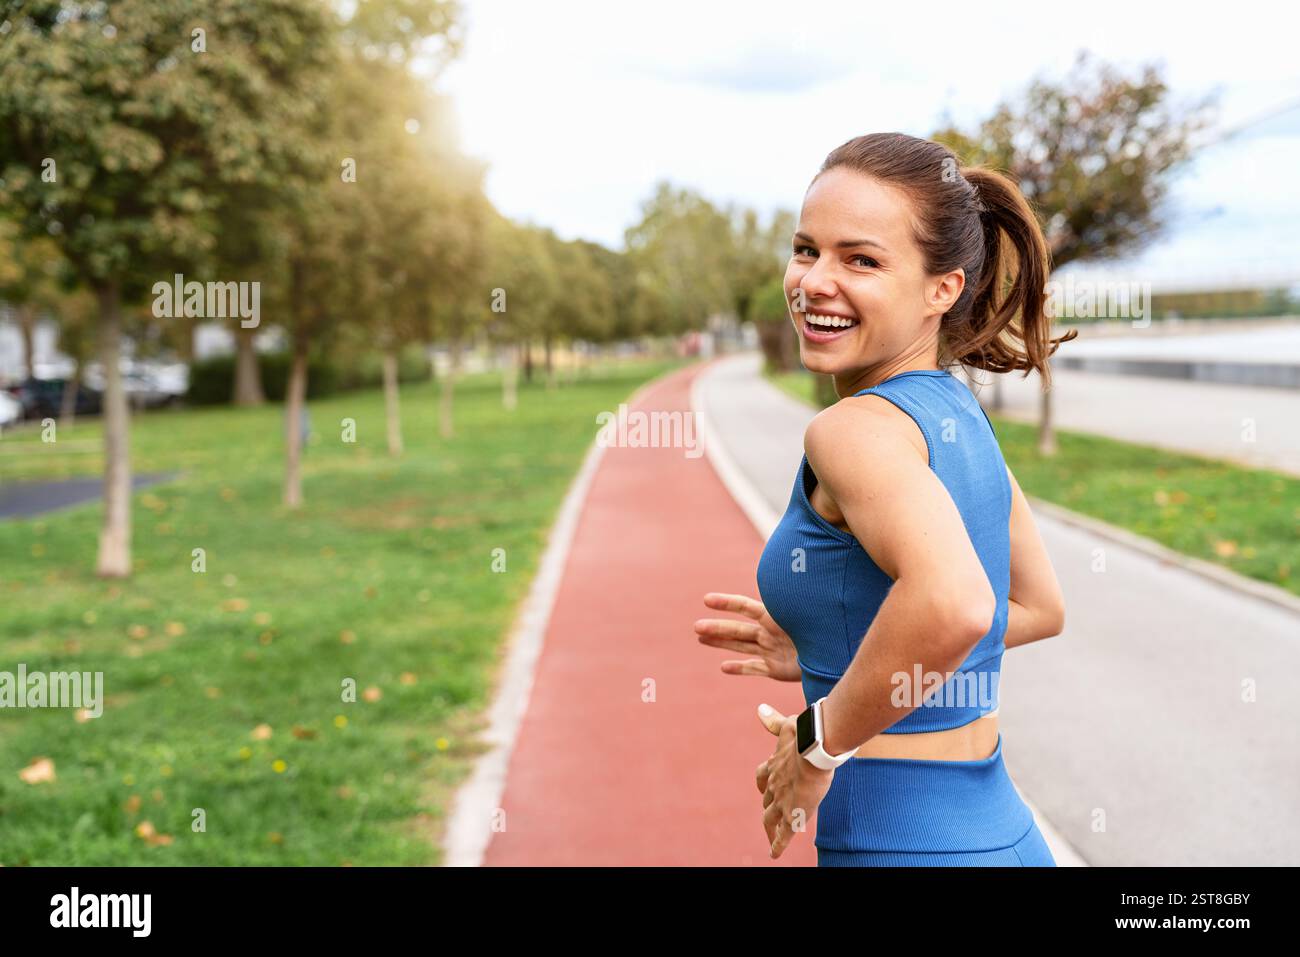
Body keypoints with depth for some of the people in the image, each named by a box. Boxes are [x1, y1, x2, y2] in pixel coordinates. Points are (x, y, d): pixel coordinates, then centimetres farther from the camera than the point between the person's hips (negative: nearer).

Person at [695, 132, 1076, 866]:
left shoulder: (853, 428, -18)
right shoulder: (958, 411, 5)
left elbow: (954, 603, -37)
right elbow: (1039, 608, 16)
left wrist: (819, 740, -22)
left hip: (903, 844, -8)